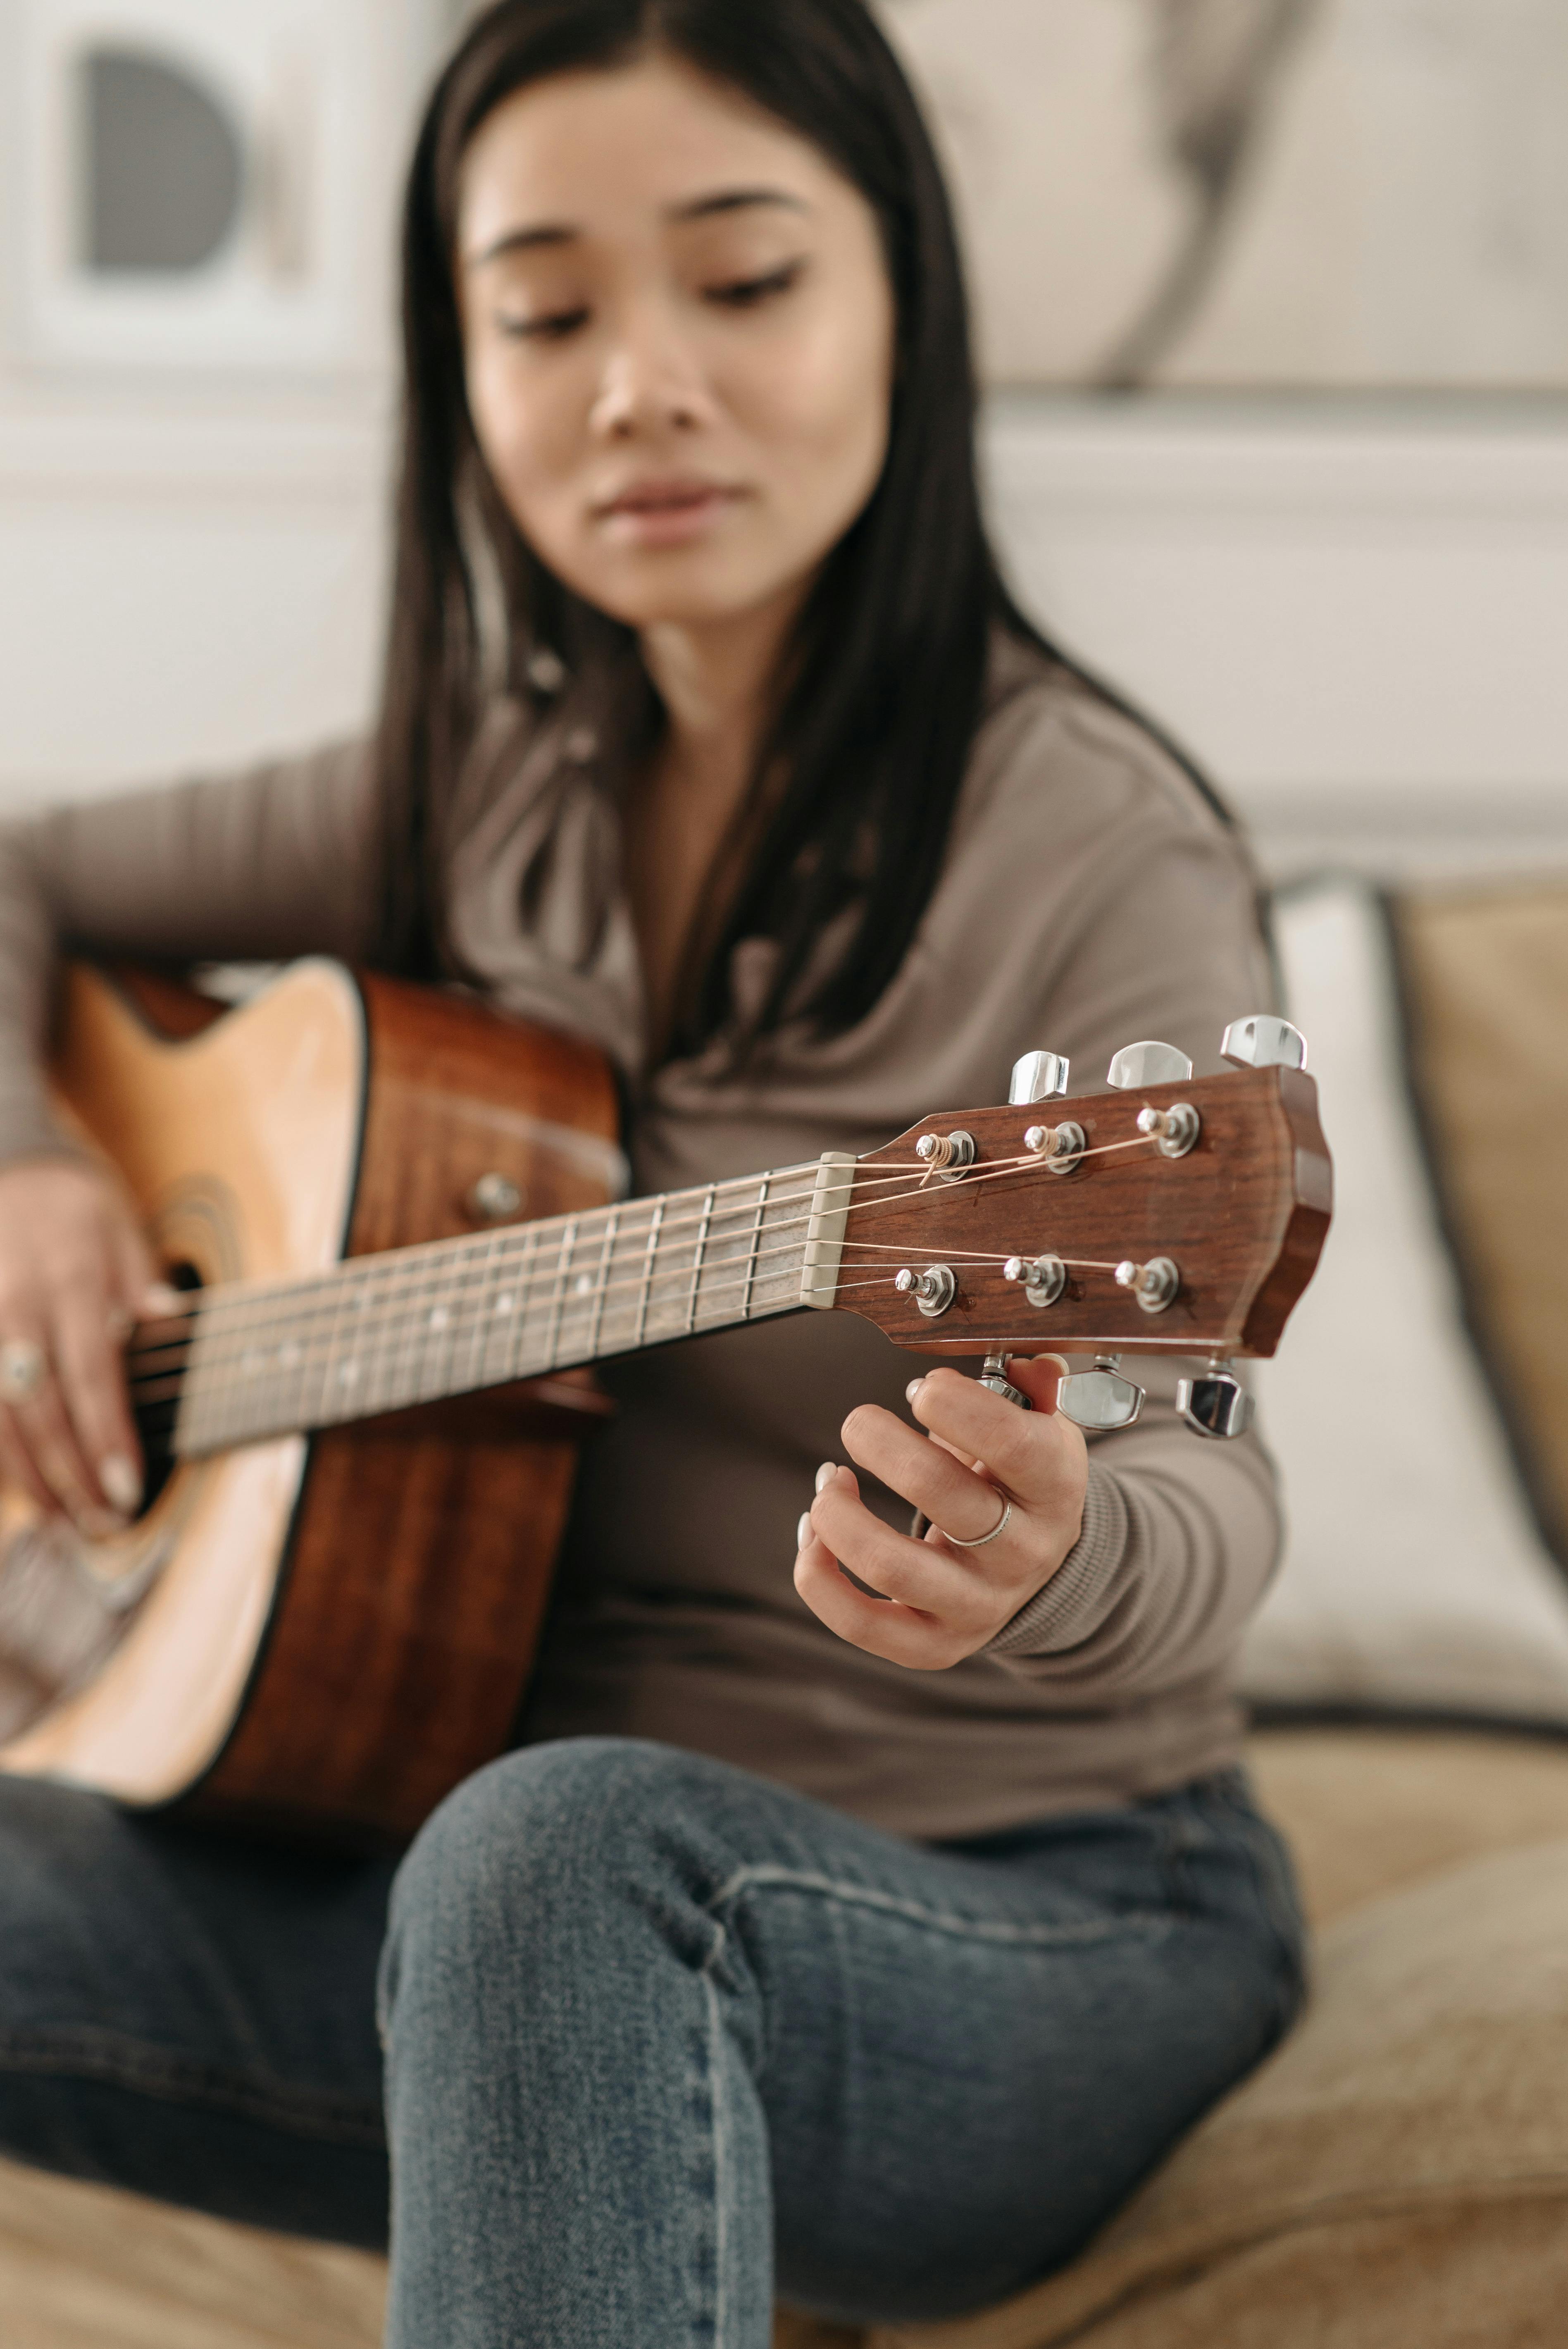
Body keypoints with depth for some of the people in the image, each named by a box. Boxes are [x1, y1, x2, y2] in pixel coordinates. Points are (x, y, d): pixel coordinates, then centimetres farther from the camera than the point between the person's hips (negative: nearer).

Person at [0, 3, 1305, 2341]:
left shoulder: (1096, 854, -12)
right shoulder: (495, 789, 6)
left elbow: (1208, 1485, -22)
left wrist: (1053, 1554, -45)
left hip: (1026, 1918, -4)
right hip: (487, 1900, 5)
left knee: (572, 1845, -38)